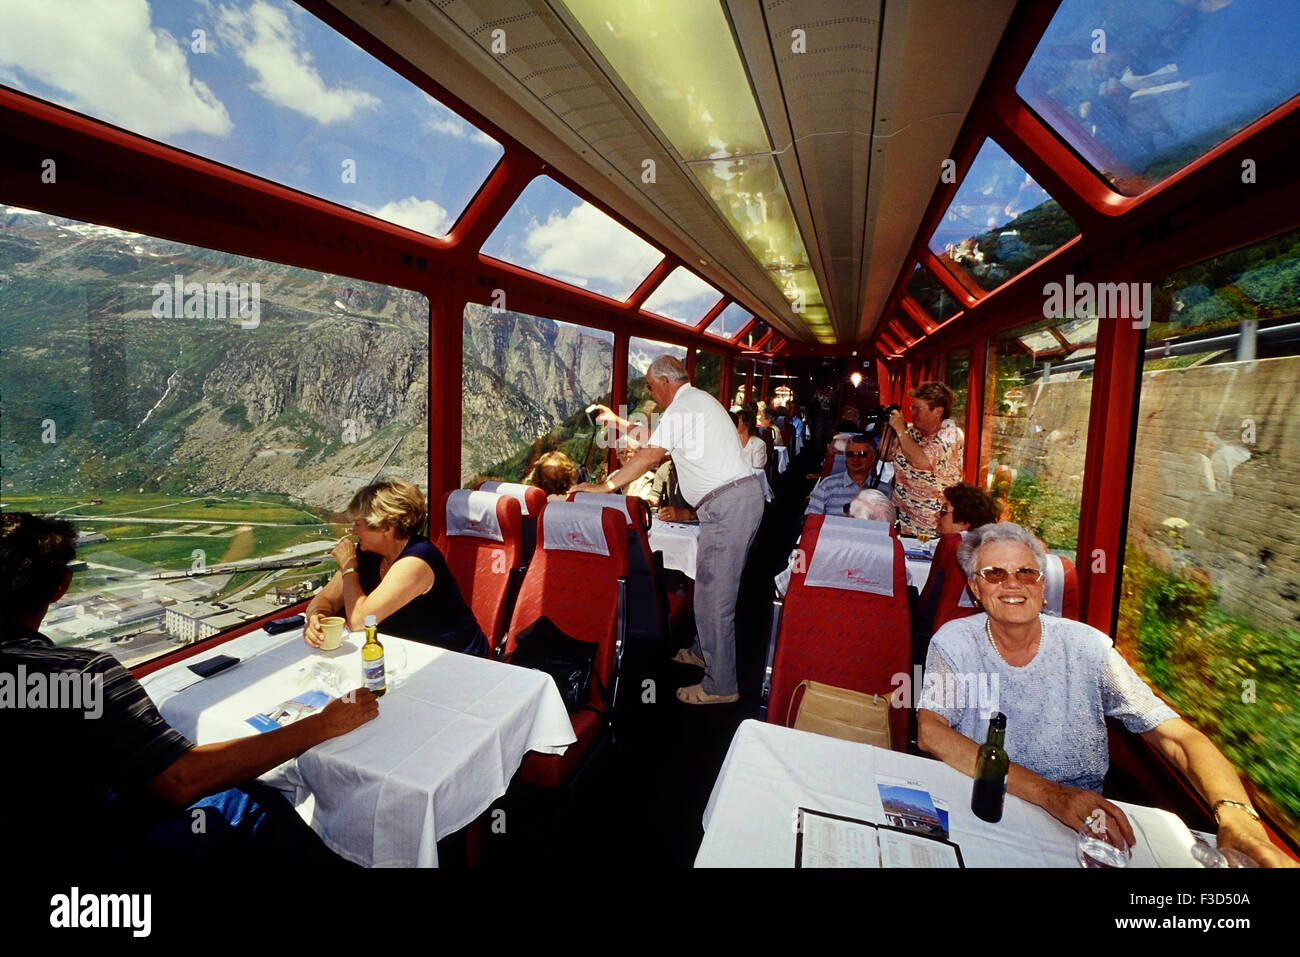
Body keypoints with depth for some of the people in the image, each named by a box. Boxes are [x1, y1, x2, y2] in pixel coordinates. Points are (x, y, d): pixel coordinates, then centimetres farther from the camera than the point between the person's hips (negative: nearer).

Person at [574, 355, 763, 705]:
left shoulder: (683, 406, -10)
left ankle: (720, 686, 5)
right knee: (713, 586, 21)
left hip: (727, 504, -11)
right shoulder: (699, 401, 22)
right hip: (744, 495, 11)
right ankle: (705, 652, 37)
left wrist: (605, 486, -7)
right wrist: (616, 421, 35)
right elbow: (659, 444, 29)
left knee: (713, 596, -5)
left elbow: (651, 455, -14)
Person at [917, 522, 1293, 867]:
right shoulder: (955, 642, -10)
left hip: (1079, 825, 2)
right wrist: (1049, 793, -27)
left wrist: (1237, 816, -29)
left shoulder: (1087, 647, -5)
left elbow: (1177, 737, -8)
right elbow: (930, 732, -20)